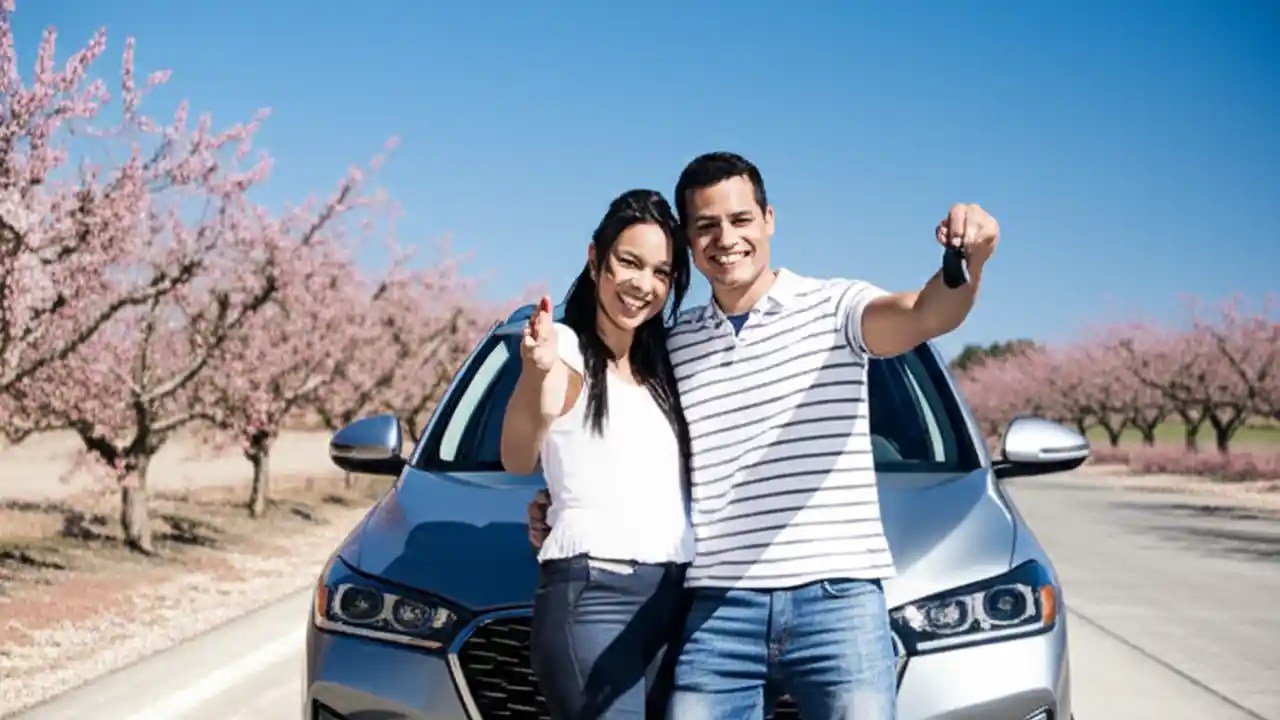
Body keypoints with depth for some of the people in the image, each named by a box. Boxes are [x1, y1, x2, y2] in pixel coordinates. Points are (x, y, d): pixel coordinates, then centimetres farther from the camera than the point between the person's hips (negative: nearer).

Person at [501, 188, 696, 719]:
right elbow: (517, 458, -17)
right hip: (593, 594, -7)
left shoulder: (662, 368, 21)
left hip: (677, 597, 8)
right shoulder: (567, 347, -2)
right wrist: (535, 374, -37)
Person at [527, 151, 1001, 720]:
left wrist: (969, 265, -38)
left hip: (837, 600, -3)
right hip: (718, 609, 3)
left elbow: (923, 315, -16)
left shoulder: (833, 307, 4)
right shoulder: (672, 347, 14)